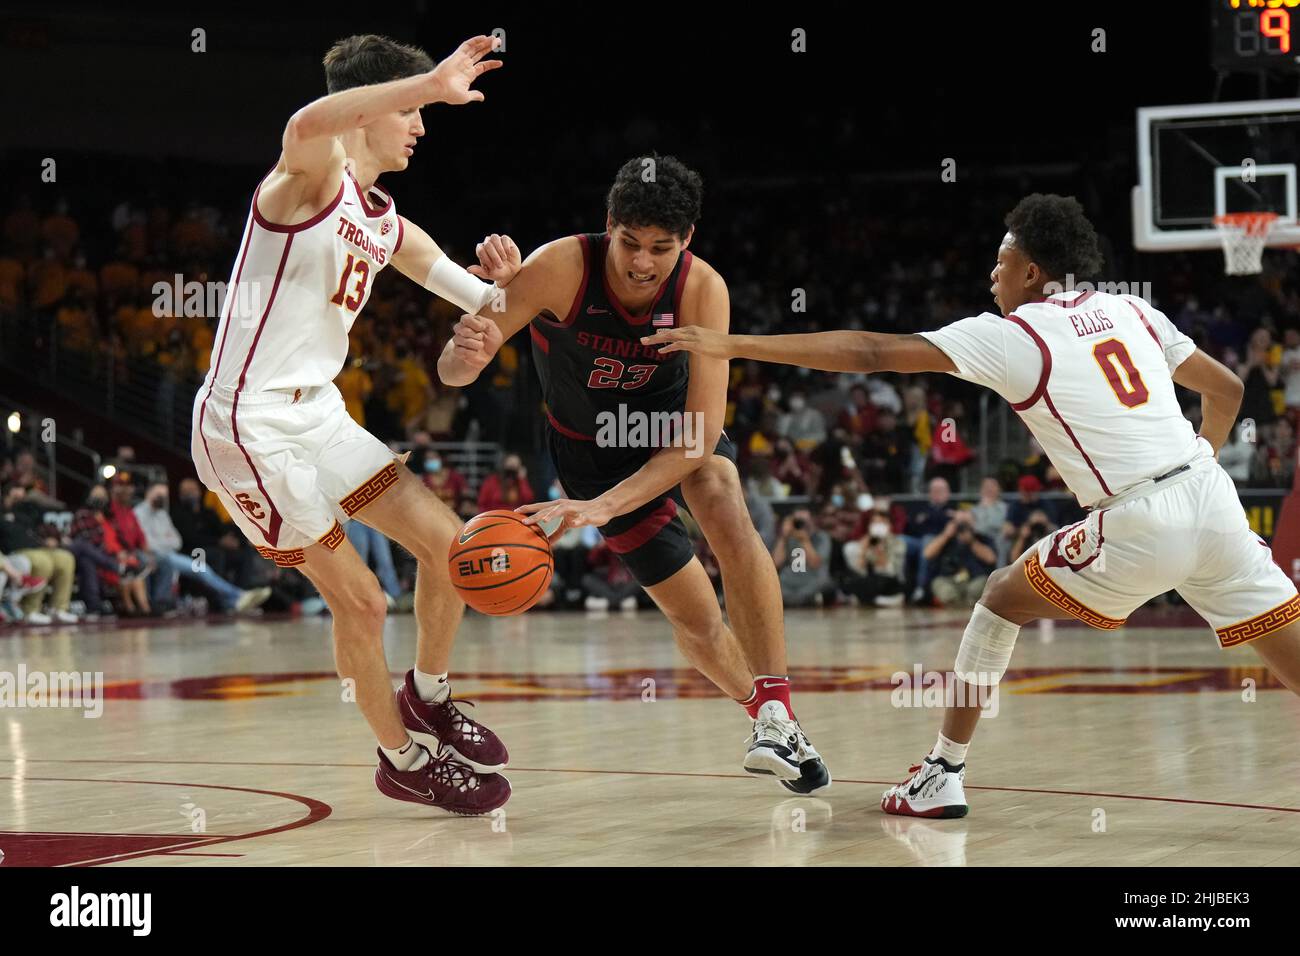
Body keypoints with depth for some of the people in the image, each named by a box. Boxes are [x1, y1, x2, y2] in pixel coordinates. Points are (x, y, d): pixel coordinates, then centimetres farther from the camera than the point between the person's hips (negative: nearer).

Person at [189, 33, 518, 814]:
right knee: (361, 601, -4)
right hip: (249, 424, -9)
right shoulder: (312, 177, -12)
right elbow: (307, 124, -39)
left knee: (448, 542, 6)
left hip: (318, 413, 9)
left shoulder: (388, 230, 12)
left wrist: (504, 285, -5)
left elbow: (485, 309, 19)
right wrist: (432, 83, -41)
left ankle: (428, 699, 28)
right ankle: (403, 759, 16)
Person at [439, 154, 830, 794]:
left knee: (726, 511, -33)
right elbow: (451, 371, -30)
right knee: (694, 618, 0)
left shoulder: (702, 290, -29)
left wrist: (607, 506, -45)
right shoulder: (561, 268, -31)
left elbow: (702, 434, -33)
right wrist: (468, 353, -56)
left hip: (668, 416, 0)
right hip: (589, 445, 0)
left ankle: (777, 710, -30)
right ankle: (762, 715, 29)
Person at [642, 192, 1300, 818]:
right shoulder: (1129, 310, 19)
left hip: (1139, 526, -5)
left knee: (1004, 598, 17)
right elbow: (1226, 389, 25)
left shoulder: (1009, 335, 2)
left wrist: (730, 345, 1)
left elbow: (870, 353, -1)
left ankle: (944, 772, 20)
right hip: (1212, 496, 5)